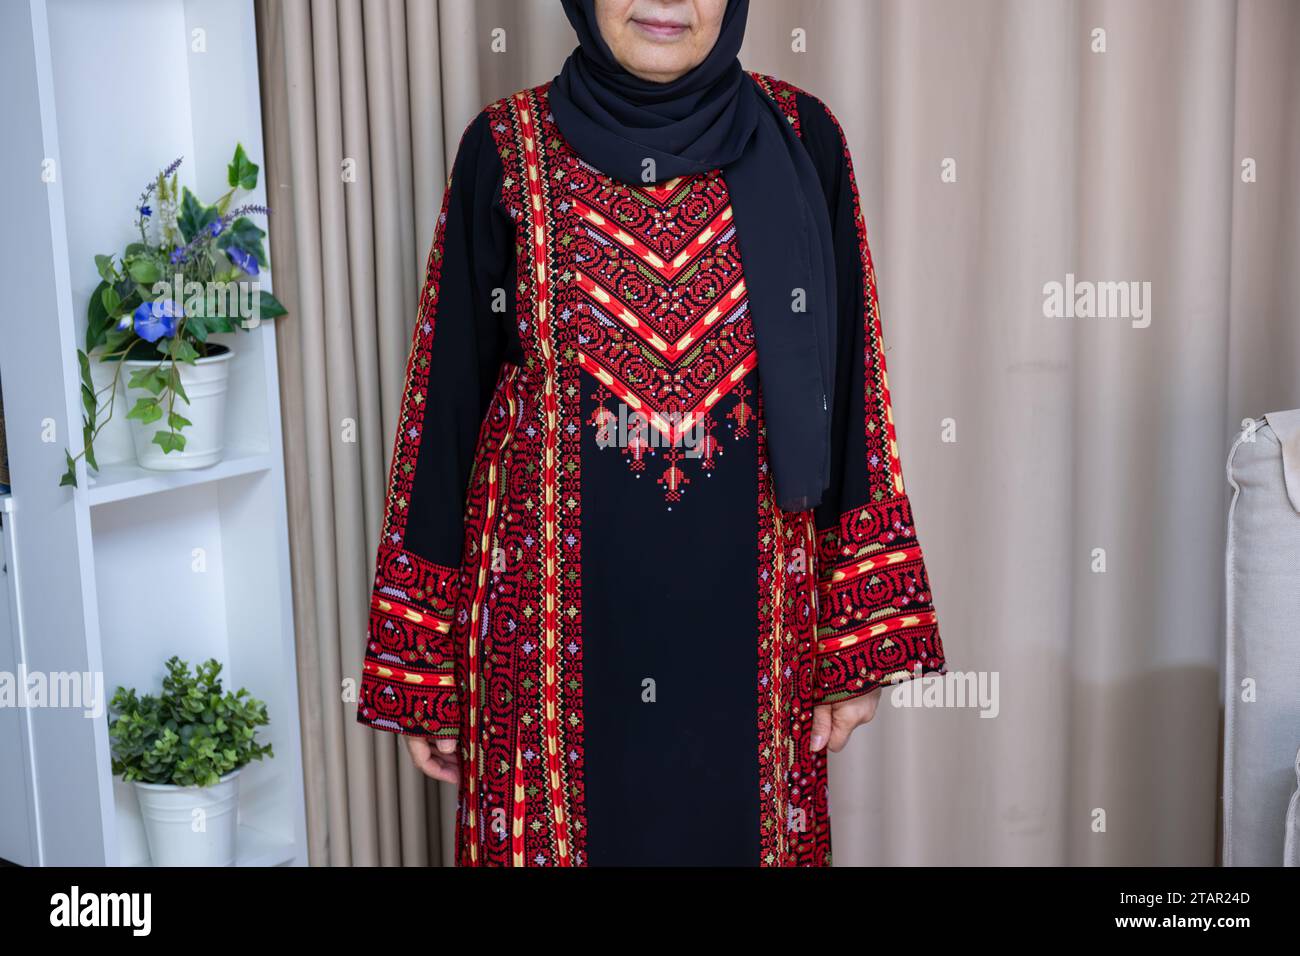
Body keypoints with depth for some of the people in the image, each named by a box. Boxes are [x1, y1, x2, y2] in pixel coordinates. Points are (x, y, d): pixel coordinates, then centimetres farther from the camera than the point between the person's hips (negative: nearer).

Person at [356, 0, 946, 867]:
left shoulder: (800, 142, -1)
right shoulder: (507, 151, -3)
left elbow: (841, 391, 1)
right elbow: (449, 402, -1)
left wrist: (858, 640, -1)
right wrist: (421, 671, 0)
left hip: (745, 602, 1)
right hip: (554, 603, 0)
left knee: (739, 826, 15)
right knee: (554, 827, 13)